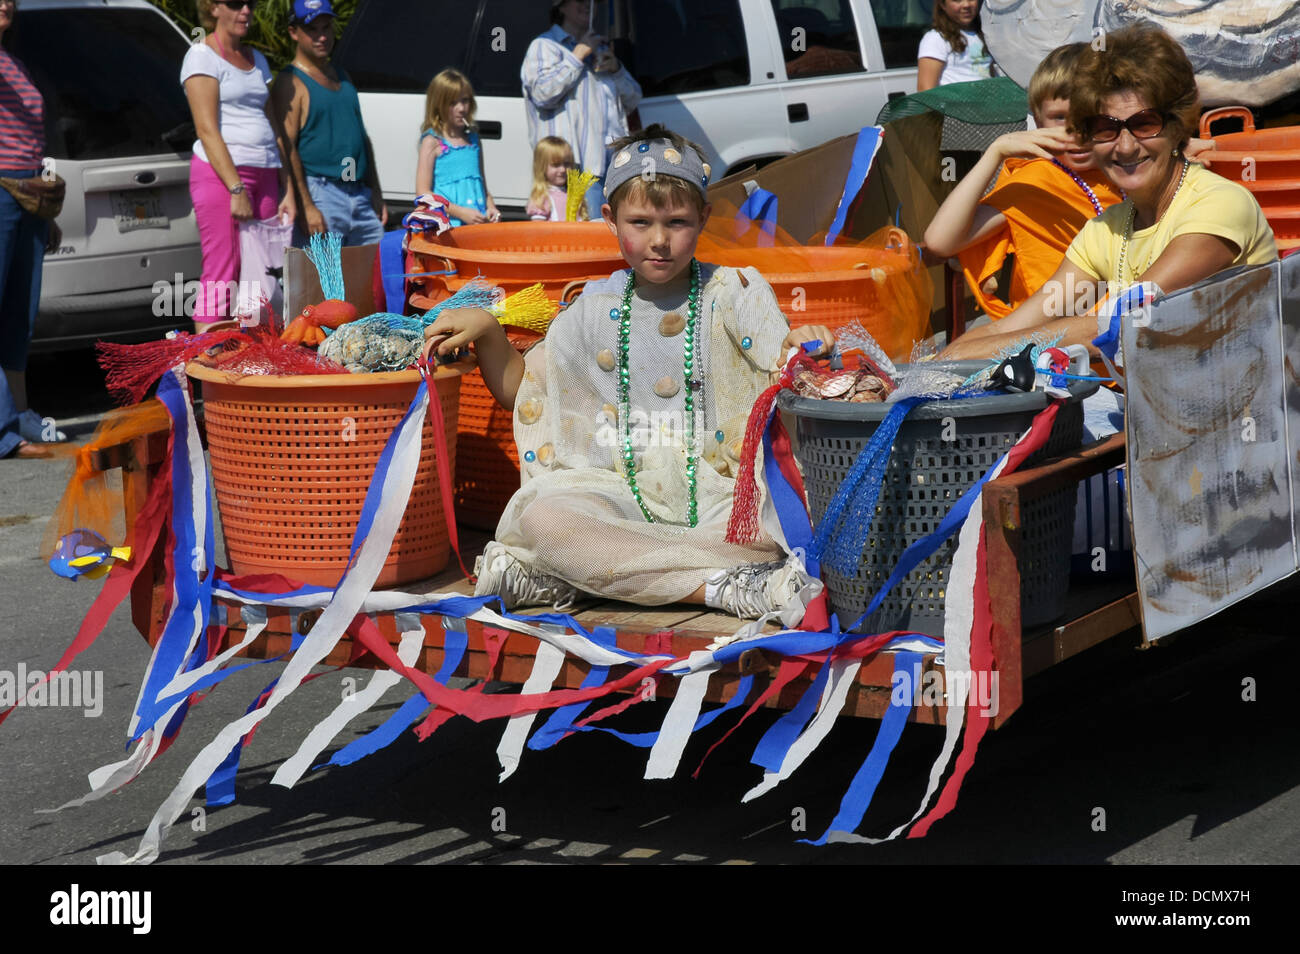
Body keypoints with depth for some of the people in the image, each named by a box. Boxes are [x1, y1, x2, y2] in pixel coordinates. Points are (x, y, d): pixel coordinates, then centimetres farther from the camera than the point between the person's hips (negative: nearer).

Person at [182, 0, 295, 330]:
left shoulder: (257, 60, 20)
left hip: (265, 177, 7)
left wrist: (288, 191, 11)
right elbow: (207, 130, -10)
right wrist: (236, 189, -18)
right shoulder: (202, 56, -2)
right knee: (221, 277, -11)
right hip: (220, 174, -7)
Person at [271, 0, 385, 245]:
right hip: (321, 195, -7)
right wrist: (306, 207, -20)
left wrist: (376, 195, 18)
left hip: (361, 196, 8)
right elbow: (286, 148, -13)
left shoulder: (342, 77, 19)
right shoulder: (290, 83, -5)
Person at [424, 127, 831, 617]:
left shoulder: (733, 293, 5)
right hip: (619, 494, 2)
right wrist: (486, 330, 5)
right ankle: (720, 585, -31)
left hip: (714, 495, -2)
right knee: (539, 515, -32)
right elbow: (520, 388, 20)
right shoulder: (595, 309, 12)